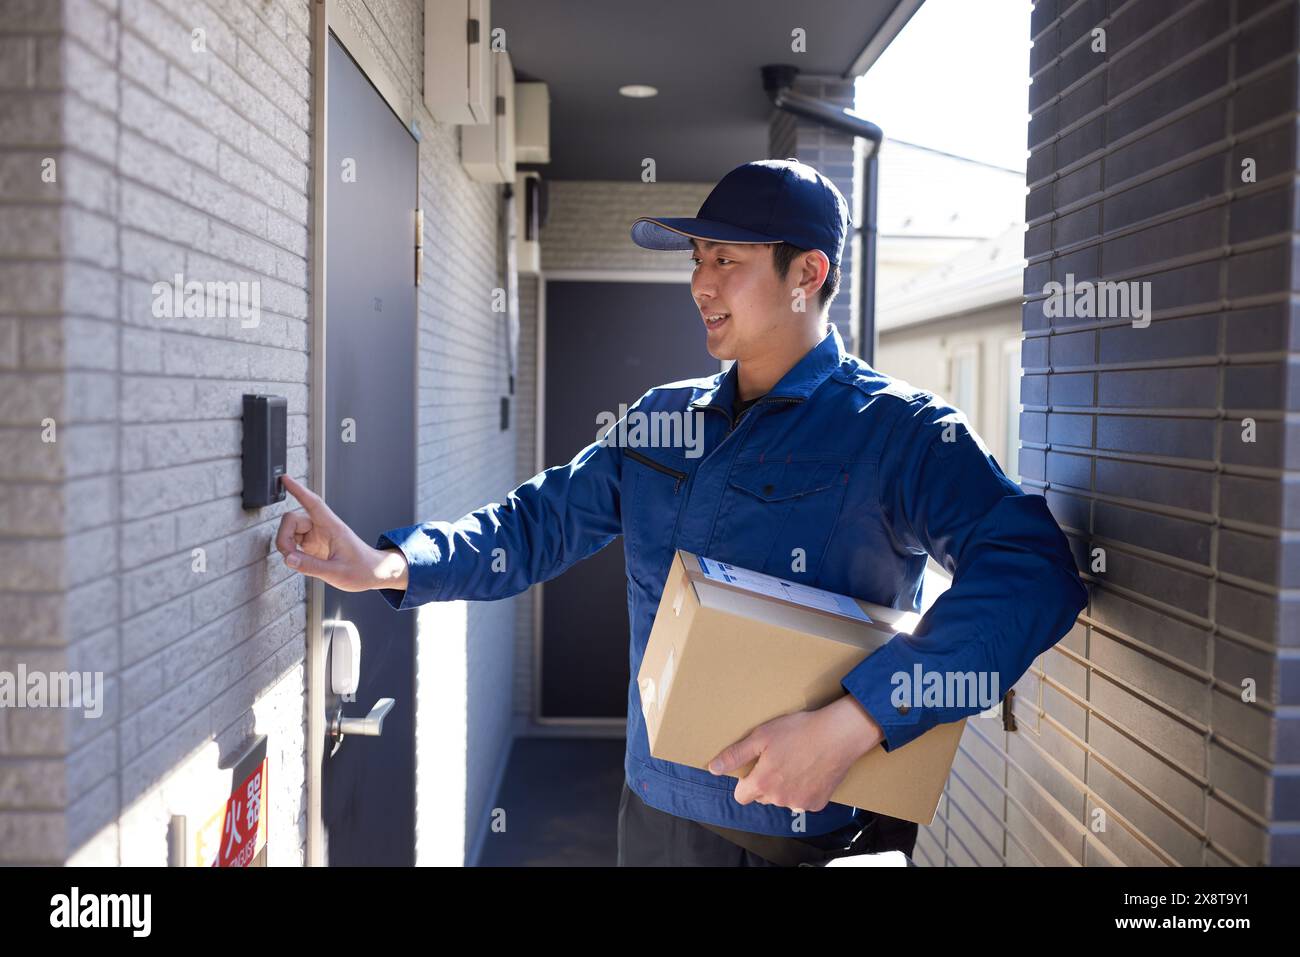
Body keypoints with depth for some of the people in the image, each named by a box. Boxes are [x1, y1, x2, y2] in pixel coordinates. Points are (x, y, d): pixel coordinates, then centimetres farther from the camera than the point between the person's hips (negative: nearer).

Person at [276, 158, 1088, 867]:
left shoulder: (898, 430, -13)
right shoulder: (662, 419, 7)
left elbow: (1032, 569, -25)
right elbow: (541, 522, 8)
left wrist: (853, 723, -33)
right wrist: (386, 564, -8)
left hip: (814, 830, -5)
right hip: (657, 811, 6)